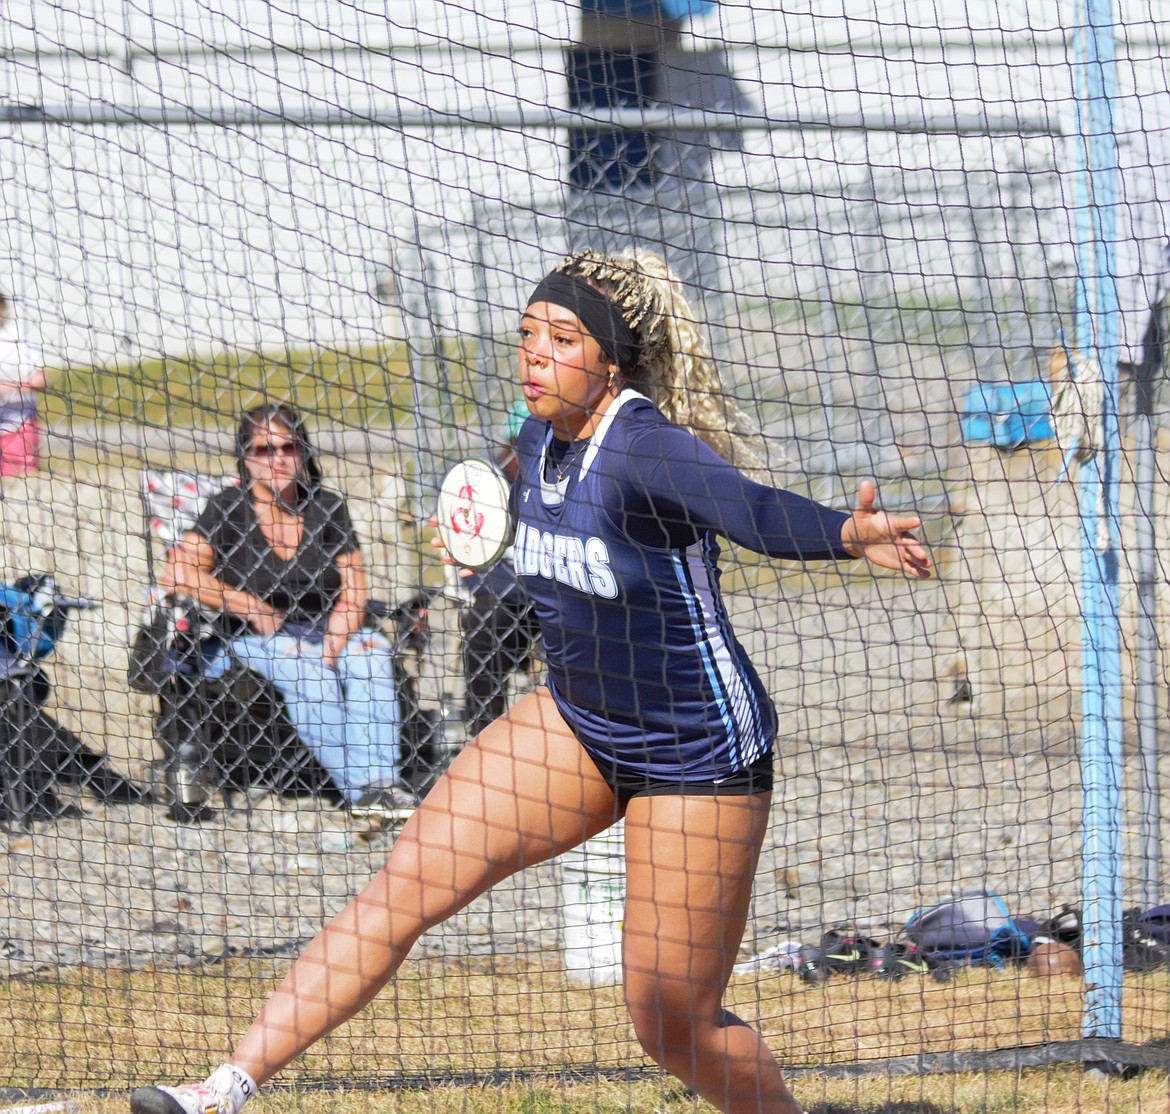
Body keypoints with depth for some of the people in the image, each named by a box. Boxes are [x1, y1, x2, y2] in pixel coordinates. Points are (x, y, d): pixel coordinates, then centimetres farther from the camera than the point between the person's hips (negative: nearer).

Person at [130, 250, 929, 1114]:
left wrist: (849, 534, -64)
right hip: (576, 724, 8)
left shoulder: (646, 449, -28)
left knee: (674, 1023, -4)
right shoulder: (542, 440, -3)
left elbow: (753, 510, -48)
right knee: (409, 882, 0)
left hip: (697, 751, -8)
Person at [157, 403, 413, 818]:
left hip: (316, 632, 4)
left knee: (370, 650, -25)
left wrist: (329, 650, -16)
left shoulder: (326, 508, 8)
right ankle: (361, 789, -37)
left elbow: (353, 594, 2)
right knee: (305, 671, -33)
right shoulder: (228, 509, -3)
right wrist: (252, 609, -13)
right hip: (241, 643, -4)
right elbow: (178, 574, -16)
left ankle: (381, 780, -35)